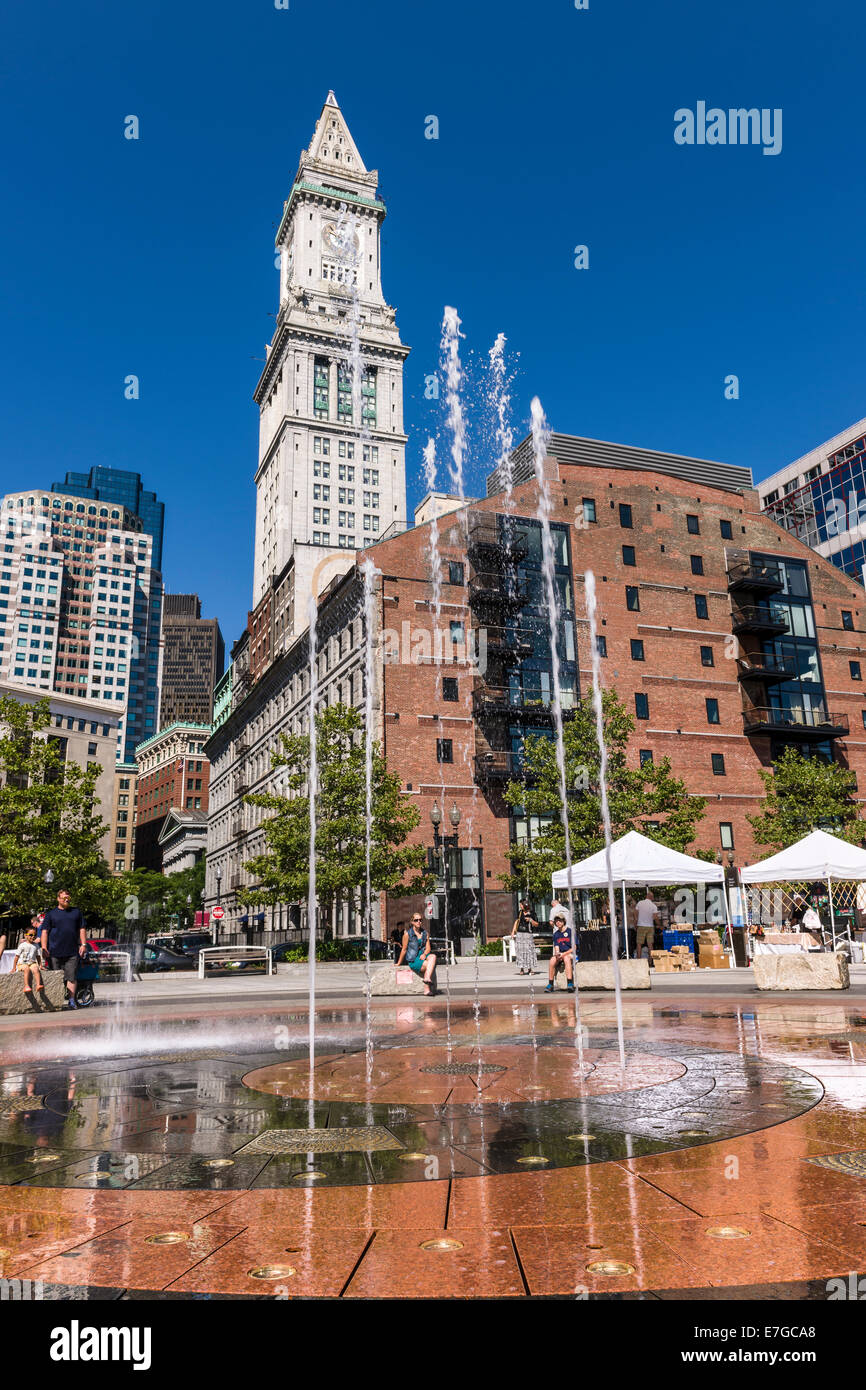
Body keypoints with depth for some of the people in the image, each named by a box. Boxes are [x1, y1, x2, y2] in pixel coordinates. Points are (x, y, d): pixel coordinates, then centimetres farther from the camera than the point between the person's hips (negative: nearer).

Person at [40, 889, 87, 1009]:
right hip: (55, 952, -1)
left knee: (72, 977, -4)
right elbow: (45, 931, 5)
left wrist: (83, 944, 4)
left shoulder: (77, 912, 15)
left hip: (72, 952, 1)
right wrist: (44, 947, -6)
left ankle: (72, 1001, -2)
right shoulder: (51, 914, 10)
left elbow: (82, 929, 14)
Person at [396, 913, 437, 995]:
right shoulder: (407, 934, 0)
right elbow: (404, 950, 4)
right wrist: (399, 963, 8)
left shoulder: (425, 934, 14)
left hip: (422, 956, 4)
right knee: (429, 965, -28)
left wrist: (424, 954, -13)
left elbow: (428, 947, 9)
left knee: (433, 957, -30)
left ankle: (427, 978, -45)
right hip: (413, 959, -4)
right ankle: (426, 989, -25)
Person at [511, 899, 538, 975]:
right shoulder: (520, 913, 8)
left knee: (529, 951, -4)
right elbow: (517, 922, 17)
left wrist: (530, 920, -18)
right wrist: (513, 931, 11)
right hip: (519, 934, 4)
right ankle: (522, 969, 11)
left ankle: (530, 968, 5)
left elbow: (536, 925, -2)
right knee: (520, 951, 4)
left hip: (528, 934, -4)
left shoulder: (531, 914, -5)